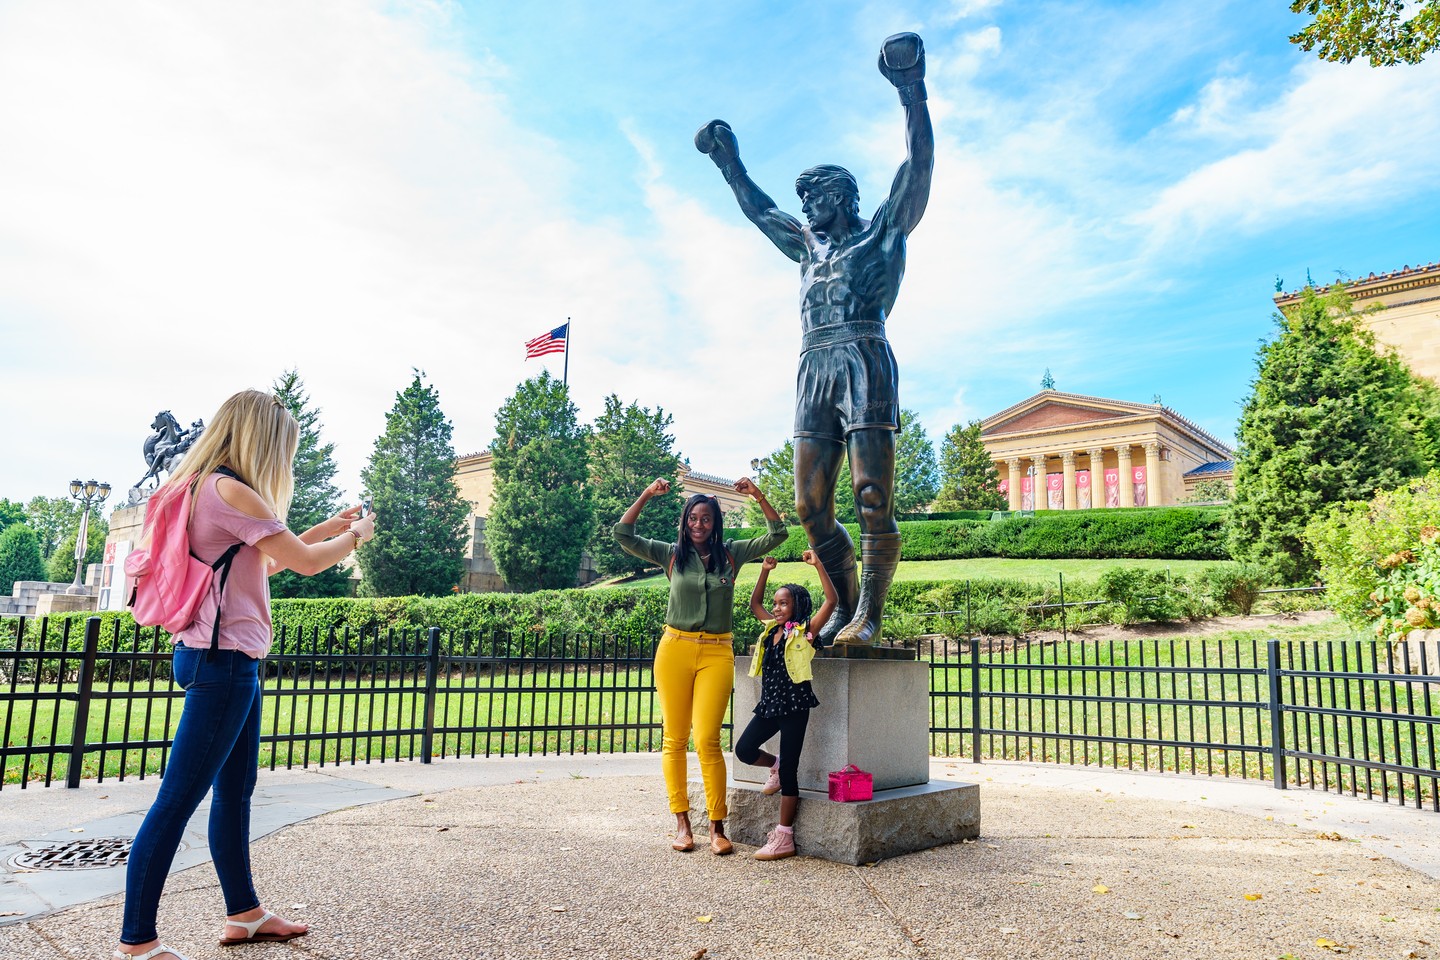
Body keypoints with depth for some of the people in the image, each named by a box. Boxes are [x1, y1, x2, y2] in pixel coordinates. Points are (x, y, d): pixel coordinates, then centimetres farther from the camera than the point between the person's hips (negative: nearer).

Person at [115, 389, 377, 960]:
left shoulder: (205, 489, 14)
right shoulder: (229, 490, -16)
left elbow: (265, 561, 22)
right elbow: (307, 563, -13)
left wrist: (326, 528, 20)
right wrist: (356, 534, 4)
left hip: (227, 660, 11)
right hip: (224, 657, -11)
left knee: (236, 790, 16)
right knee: (178, 799, -3)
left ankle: (244, 914, 27)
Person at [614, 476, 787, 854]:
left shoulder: (732, 553, 8)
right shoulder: (672, 554, 8)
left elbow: (776, 535, 5)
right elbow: (624, 535, 2)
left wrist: (758, 496, -5)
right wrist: (646, 495, -5)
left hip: (717, 653, -1)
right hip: (674, 649, 1)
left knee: (707, 740, -8)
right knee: (674, 738, 4)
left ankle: (717, 826, 2)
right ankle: (681, 821, 14)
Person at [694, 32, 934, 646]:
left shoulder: (882, 231, 17)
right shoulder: (807, 245, 32)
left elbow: (919, 164, 8)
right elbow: (757, 210, 45)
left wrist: (911, 91, 2)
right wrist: (728, 162, 50)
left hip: (863, 359, -6)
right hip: (812, 369, 6)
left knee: (872, 496, -13)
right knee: (810, 506, -3)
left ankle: (868, 615, -13)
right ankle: (845, 605, 6)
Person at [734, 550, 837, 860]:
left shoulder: (804, 631, -7)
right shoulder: (771, 627, 11)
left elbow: (831, 600, -17)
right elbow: (754, 603, 26)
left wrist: (818, 565, -19)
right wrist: (764, 571, 18)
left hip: (794, 705, -7)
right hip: (769, 704, 7)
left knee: (788, 770, -2)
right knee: (744, 749, -1)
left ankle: (784, 838, 5)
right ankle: (775, 766, 30)